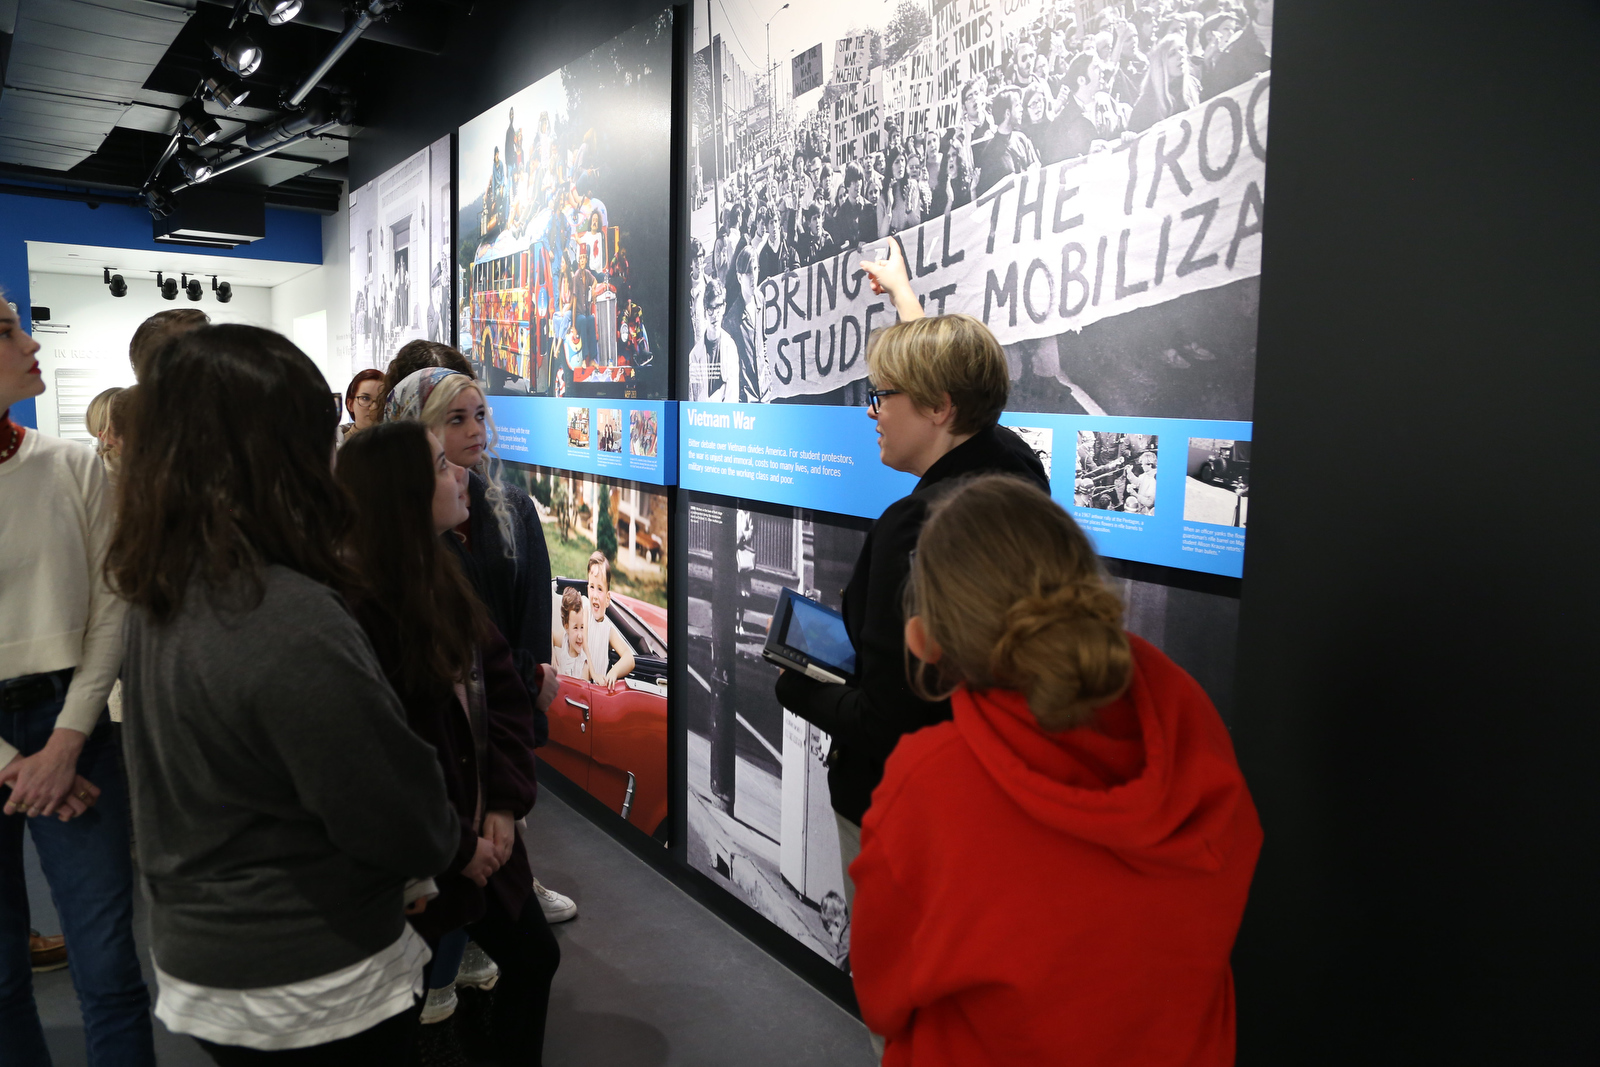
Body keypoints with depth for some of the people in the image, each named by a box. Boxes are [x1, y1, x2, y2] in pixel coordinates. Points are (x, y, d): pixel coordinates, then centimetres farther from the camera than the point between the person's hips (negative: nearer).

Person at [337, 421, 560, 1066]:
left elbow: (501, 689, 4)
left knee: (534, 957, 19)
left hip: (482, 831, 8)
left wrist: (504, 803, -5)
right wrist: (456, 846, -14)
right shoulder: (359, 608, -24)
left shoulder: (442, 576, 1)